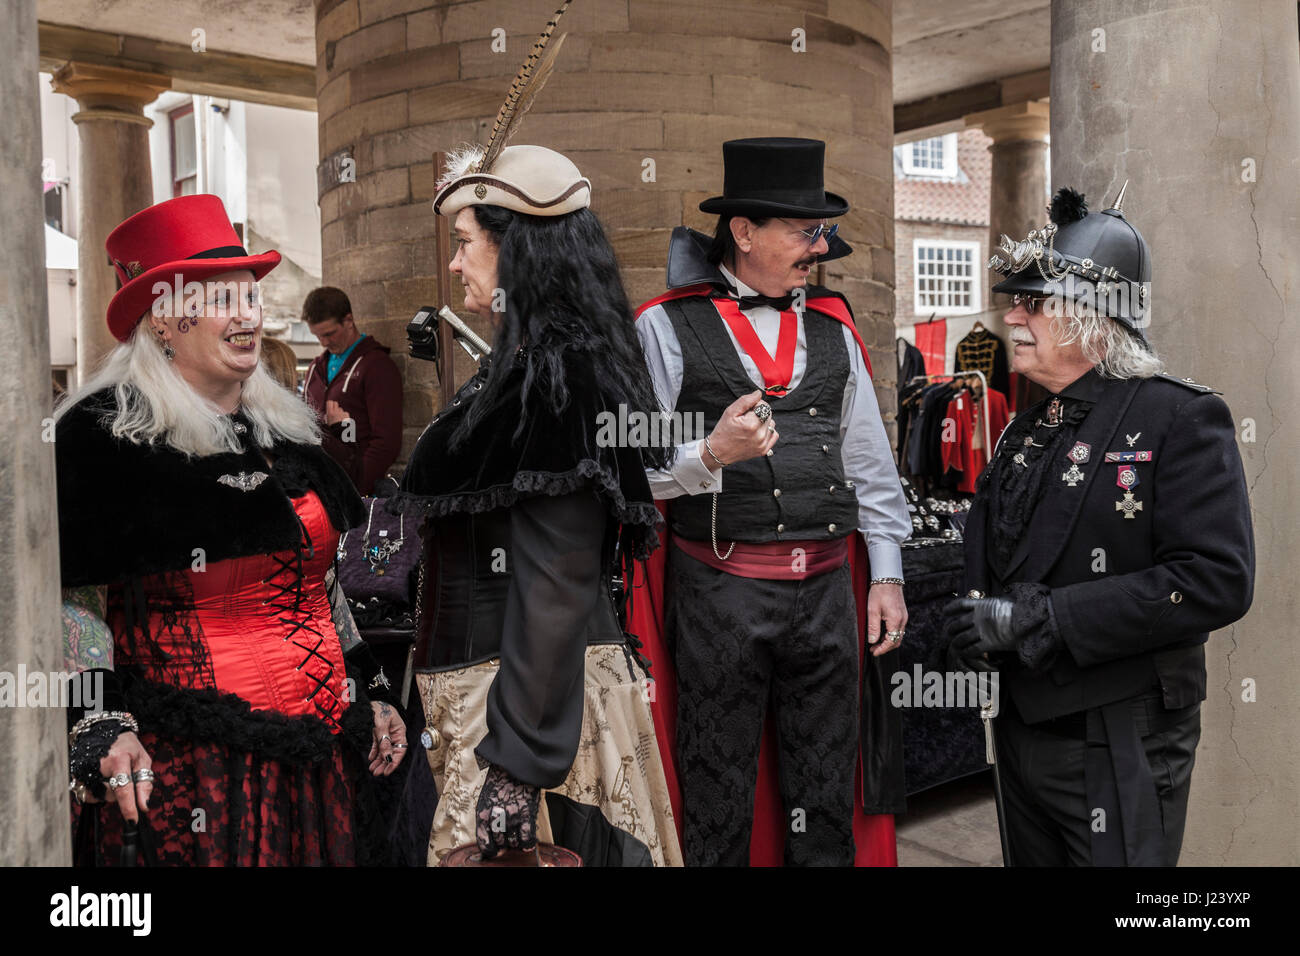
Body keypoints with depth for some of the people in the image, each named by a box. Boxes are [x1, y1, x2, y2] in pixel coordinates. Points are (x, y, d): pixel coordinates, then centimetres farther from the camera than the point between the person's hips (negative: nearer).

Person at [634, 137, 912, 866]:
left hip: (826, 584, 4)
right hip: (720, 589, -4)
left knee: (828, 788, 15)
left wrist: (887, 573, 10)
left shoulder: (833, 325, 11)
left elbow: (869, 459, 13)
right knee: (718, 789, 9)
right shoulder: (668, 327, -4)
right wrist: (710, 455, -24)